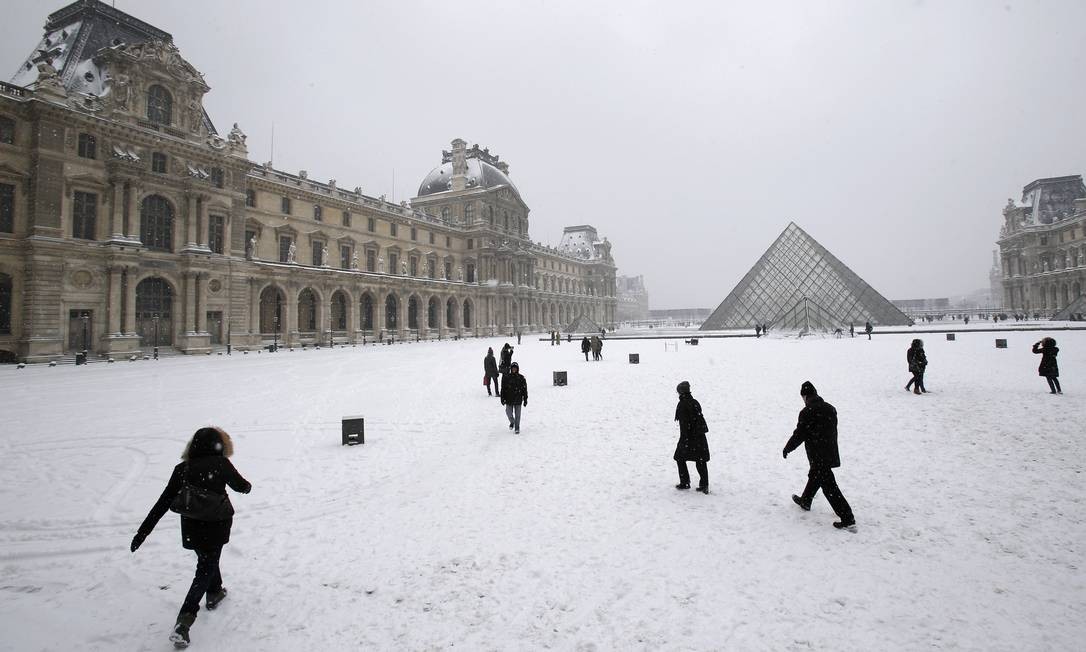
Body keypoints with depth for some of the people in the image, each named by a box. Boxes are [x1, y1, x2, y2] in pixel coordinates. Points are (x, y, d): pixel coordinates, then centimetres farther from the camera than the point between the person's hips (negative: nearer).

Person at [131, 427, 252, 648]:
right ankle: (183, 623, -4)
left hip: (191, 529, 4)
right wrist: (247, 486, 28)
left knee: (208, 558, 29)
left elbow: (163, 503, -3)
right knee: (205, 571, 5)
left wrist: (143, 531, 4)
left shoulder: (182, 469, -3)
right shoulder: (221, 464, -13)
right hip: (215, 528, -4)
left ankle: (214, 592, 47)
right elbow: (240, 484, 4)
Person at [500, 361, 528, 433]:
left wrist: (525, 400, 1)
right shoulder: (506, 378, 0)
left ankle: (517, 428, 16)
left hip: (518, 400, -1)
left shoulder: (521, 378, -1)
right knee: (509, 412, 3)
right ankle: (512, 422, 33)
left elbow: (525, 390, 3)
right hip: (509, 399, 1)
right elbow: (503, 389, 3)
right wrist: (502, 399, -1)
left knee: (517, 414, 3)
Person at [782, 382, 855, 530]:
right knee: (814, 476, 27)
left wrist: (787, 448, 1)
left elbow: (799, 435, -14)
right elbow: (833, 431, 14)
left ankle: (848, 519, -3)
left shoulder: (807, 412, -19)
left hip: (818, 456, -9)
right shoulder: (830, 408, 5)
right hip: (830, 453, 9)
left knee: (829, 487, -3)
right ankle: (805, 501, 46)